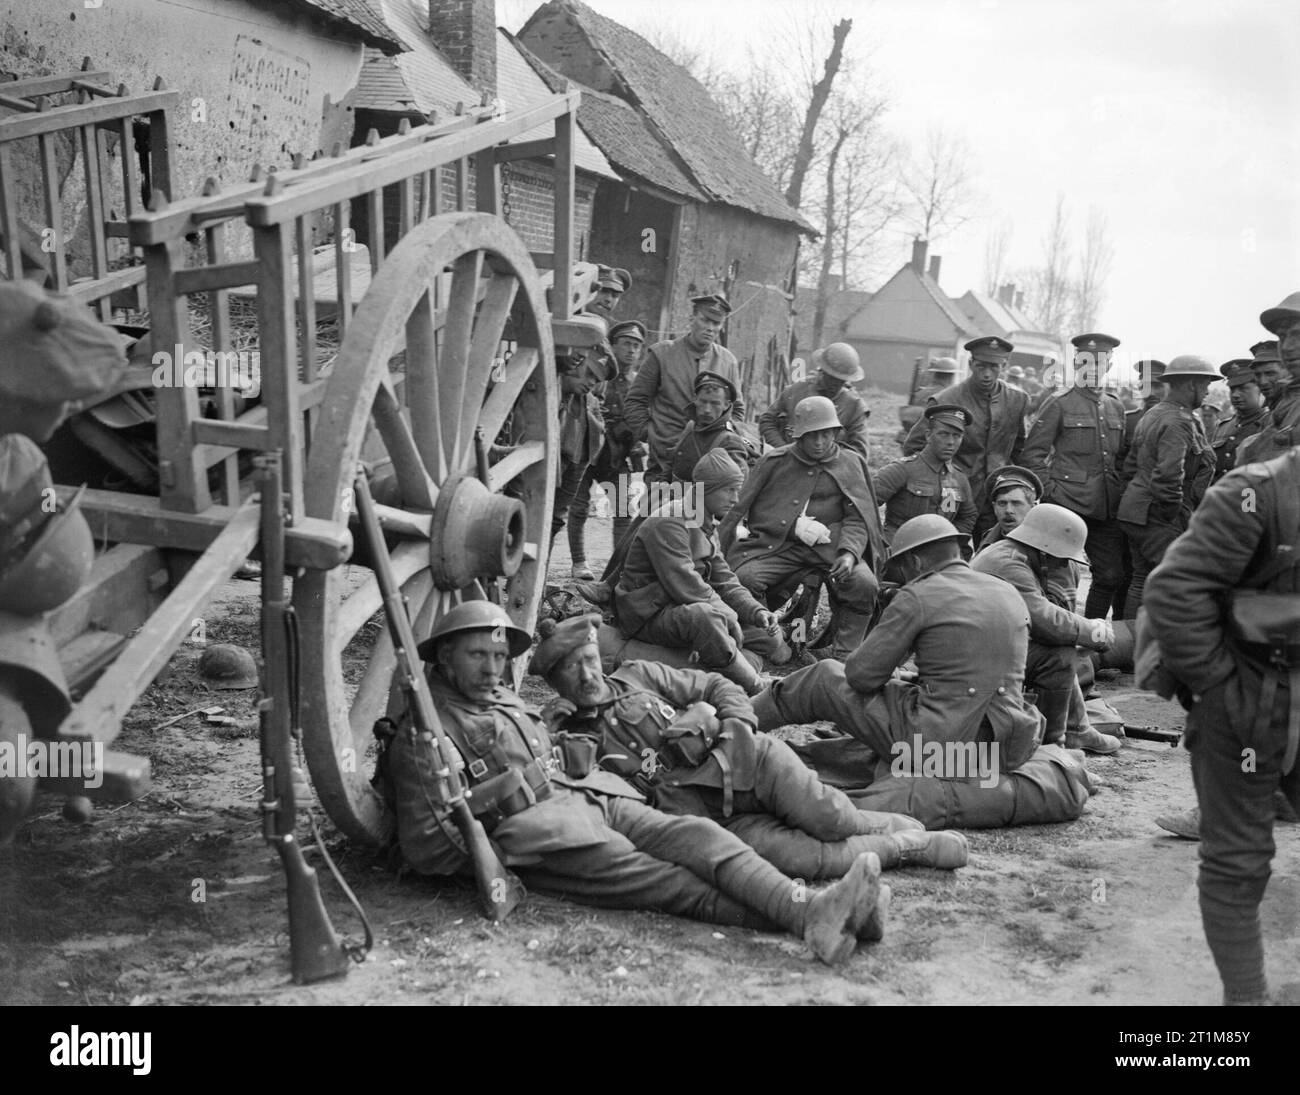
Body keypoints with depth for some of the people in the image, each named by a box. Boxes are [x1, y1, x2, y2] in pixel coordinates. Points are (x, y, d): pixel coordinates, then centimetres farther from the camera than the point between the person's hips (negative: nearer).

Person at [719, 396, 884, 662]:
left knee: (864, 584, -25)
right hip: (774, 545, 0)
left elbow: (856, 519, 6)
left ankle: (843, 655, -8)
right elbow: (743, 509, 5)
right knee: (744, 578, -26)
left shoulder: (850, 464, 12)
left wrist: (849, 552, -13)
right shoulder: (775, 462, 9)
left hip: (831, 545, 1)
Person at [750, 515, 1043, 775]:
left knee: (824, 678, 14)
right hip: (1007, 753, 6)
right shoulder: (1010, 594, 10)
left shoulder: (917, 597, -10)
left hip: (933, 745, -6)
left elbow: (861, 674, -7)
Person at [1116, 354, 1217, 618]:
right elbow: (1167, 475, -28)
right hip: (1156, 517, -10)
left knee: (1142, 578, 15)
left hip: (1134, 510, 10)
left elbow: (1133, 462, 21)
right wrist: (1171, 513, -16)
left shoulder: (1153, 414, 15)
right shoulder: (1179, 423, -17)